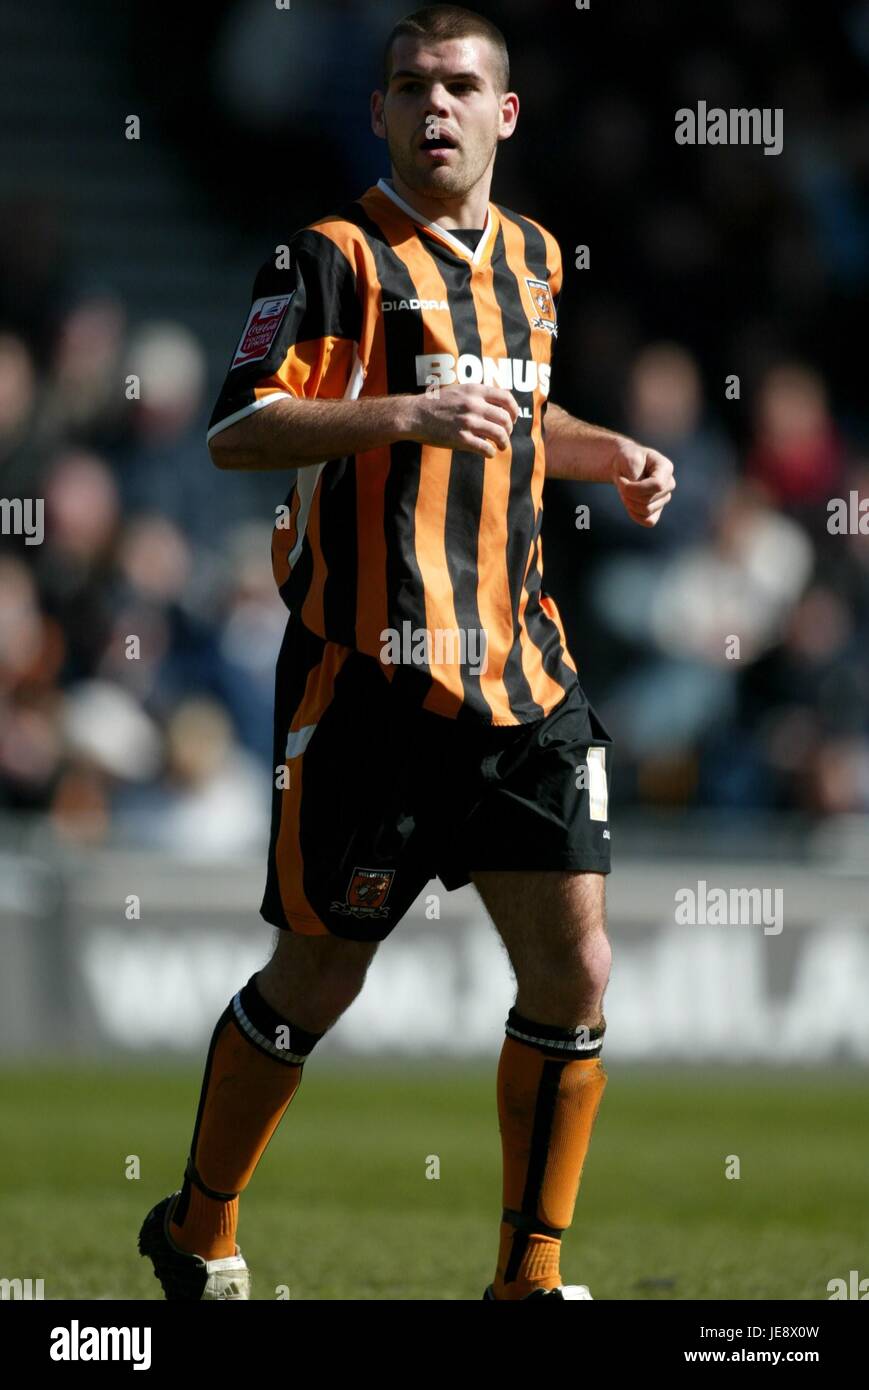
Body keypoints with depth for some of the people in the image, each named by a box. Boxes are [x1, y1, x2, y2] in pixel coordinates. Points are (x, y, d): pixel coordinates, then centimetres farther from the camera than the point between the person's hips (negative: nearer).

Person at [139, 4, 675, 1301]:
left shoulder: (530, 257, 15)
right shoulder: (335, 258, -7)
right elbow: (235, 430, -16)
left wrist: (607, 453, 15)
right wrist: (406, 417, -27)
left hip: (517, 671, 6)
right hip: (372, 680, -6)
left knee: (574, 970, -3)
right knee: (320, 975, 2)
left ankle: (531, 1272, 8)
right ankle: (201, 1230, 23)